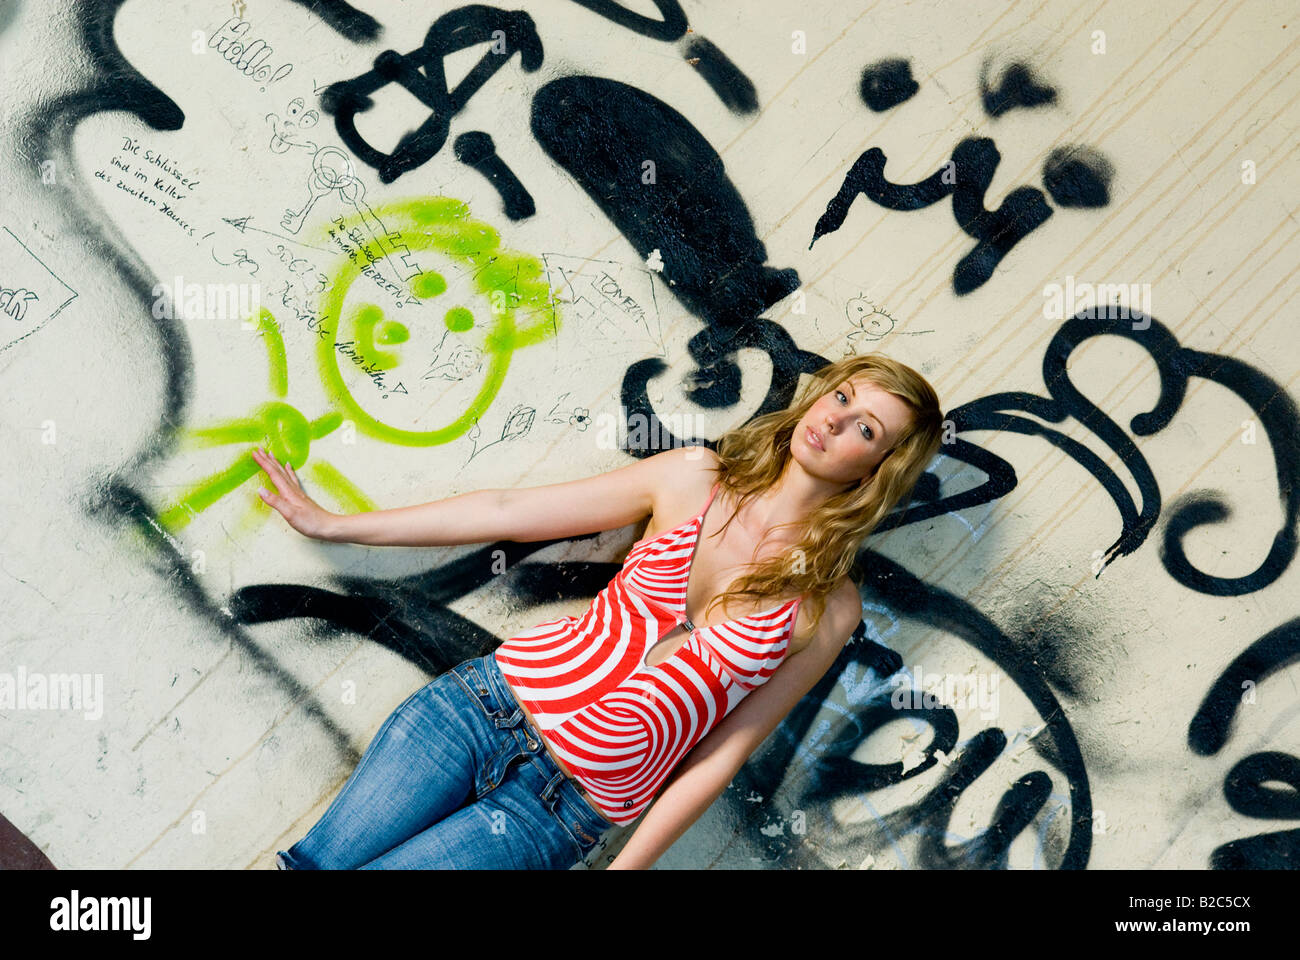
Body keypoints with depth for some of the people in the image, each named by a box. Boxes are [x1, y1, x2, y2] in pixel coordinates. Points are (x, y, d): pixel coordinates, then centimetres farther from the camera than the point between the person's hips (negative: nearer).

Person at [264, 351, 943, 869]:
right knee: (311, 861, -2)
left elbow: (721, 755, -3)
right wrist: (335, 525, 8)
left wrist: (627, 866, -8)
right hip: (491, 698, 2)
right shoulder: (695, 478, 0)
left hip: (568, 810, -2)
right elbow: (506, 512, 4)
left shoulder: (830, 606, -5)